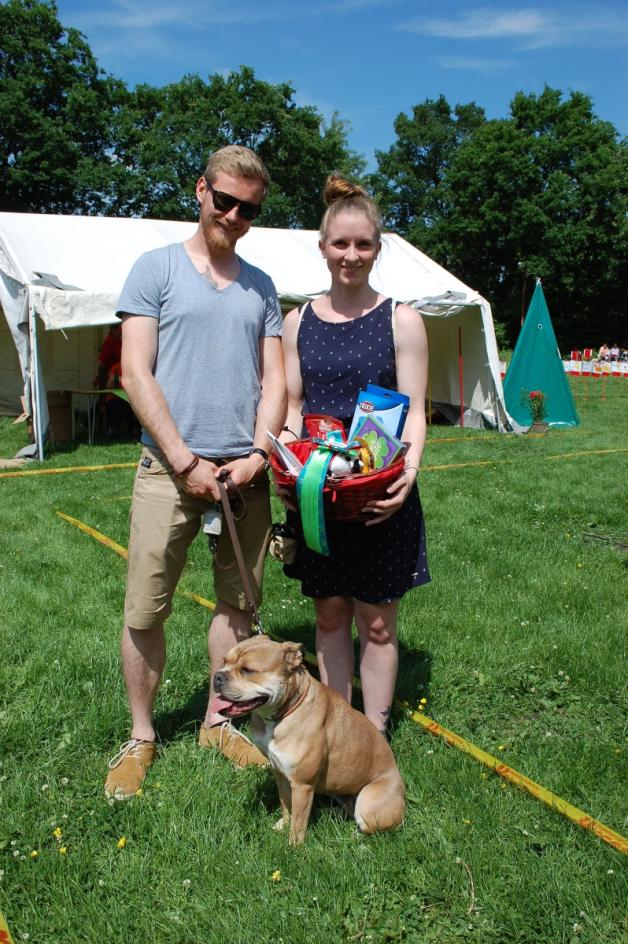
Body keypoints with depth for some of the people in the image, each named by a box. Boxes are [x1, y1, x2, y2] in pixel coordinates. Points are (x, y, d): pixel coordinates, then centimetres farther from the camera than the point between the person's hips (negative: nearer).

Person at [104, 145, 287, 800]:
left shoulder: (261, 286, 14)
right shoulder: (157, 267, 3)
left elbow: (274, 381, 10)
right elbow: (136, 374, -5)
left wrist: (258, 454, -6)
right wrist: (187, 461, -11)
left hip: (245, 471, 4)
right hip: (171, 467, -3)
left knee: (236, 603, 11)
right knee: (144, 611, 1)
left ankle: (217, 720, 29)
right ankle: (140, 735, 21)